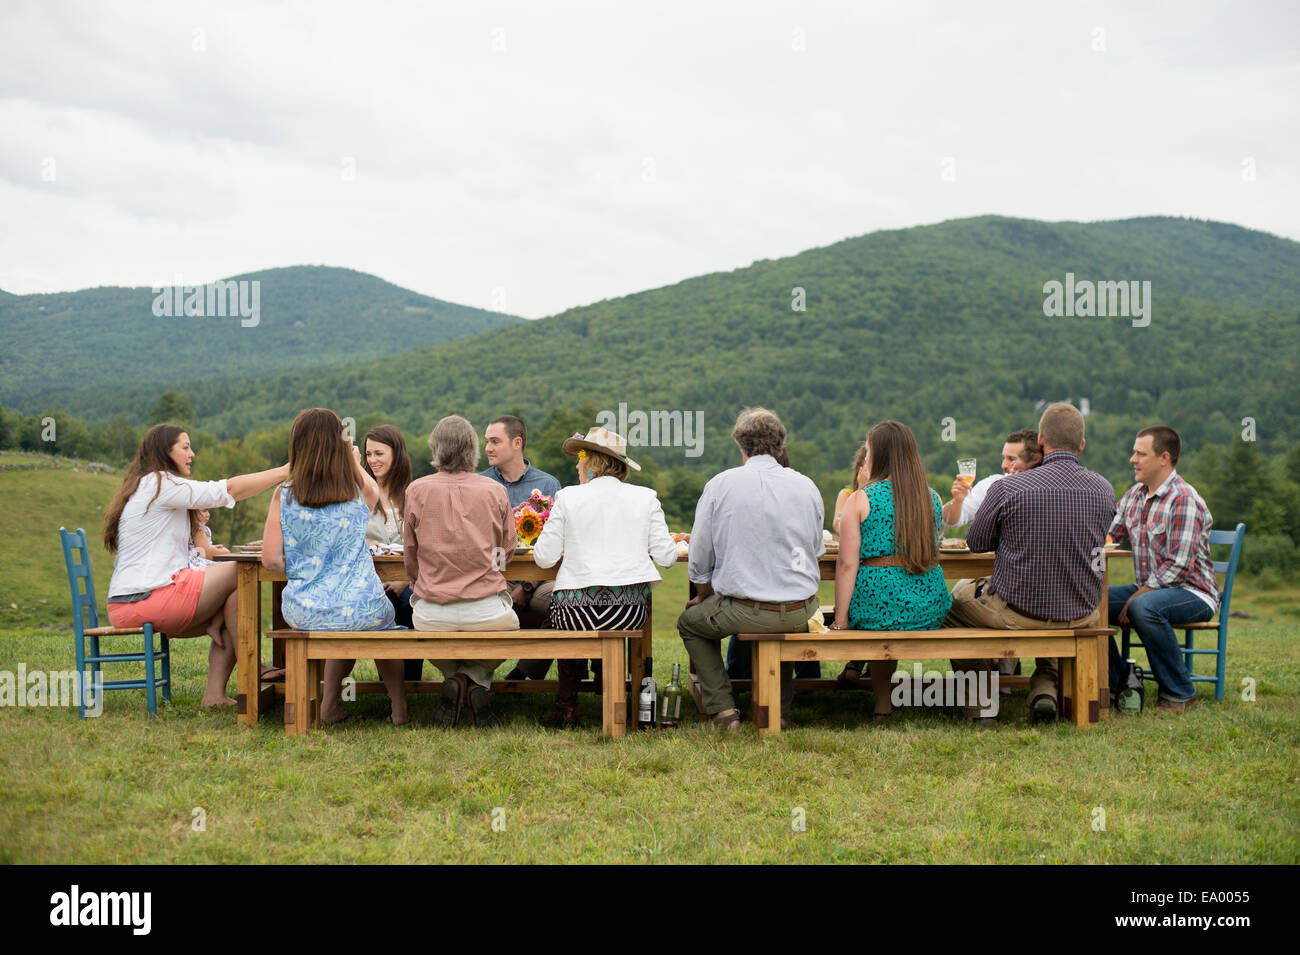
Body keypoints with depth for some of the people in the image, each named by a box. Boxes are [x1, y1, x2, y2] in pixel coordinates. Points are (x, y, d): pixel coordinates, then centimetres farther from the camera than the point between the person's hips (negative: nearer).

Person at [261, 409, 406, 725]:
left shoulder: (284, 495, -4)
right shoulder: (359, 489, -2)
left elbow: (271, 559, -5)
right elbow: (377, 495, 24)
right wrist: (355, 462, 35)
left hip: (304, 613, 1)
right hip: (361, 609, -1)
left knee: (346, 632, 35)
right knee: (384, 618, 34)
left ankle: (330, 704, 33)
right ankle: (398, 708, 33)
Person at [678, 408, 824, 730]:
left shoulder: (720, 485, -7)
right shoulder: (807, 487, 2)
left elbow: (699, 561, -2)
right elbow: (815, 551, 13)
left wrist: (706, 596, 17)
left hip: (745, 612, -3)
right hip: (801, 612, 4)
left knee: (690, 622, 25)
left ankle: (723, 709, 12)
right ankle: (779, 705, 29)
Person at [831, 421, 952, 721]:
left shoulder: (860, 500, -4)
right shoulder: (932, 498, 8)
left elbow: (847, 564, -9)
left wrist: (840, 620, -7)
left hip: (878, 604, -4)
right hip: (930, 608, 4)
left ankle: (883, 703, 23)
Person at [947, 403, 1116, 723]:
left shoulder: (1006, 489, -16)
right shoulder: (1104, 490, -4)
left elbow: (976, 541, 0)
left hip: (1016, 612, -3)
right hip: (1082, 615, 3)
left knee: (957, 595, 27)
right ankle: (1046, 686, 21)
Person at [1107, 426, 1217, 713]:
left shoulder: (1184, 500, -18)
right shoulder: (1134, 495, 10)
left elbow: (1178, 566, -23)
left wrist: (1136, 596, -22)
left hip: (1192, 592, -8)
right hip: (1148, 589, 8)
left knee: (1144, 607, -38)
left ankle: (1180, 694, -20)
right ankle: (1114, 686, 4)